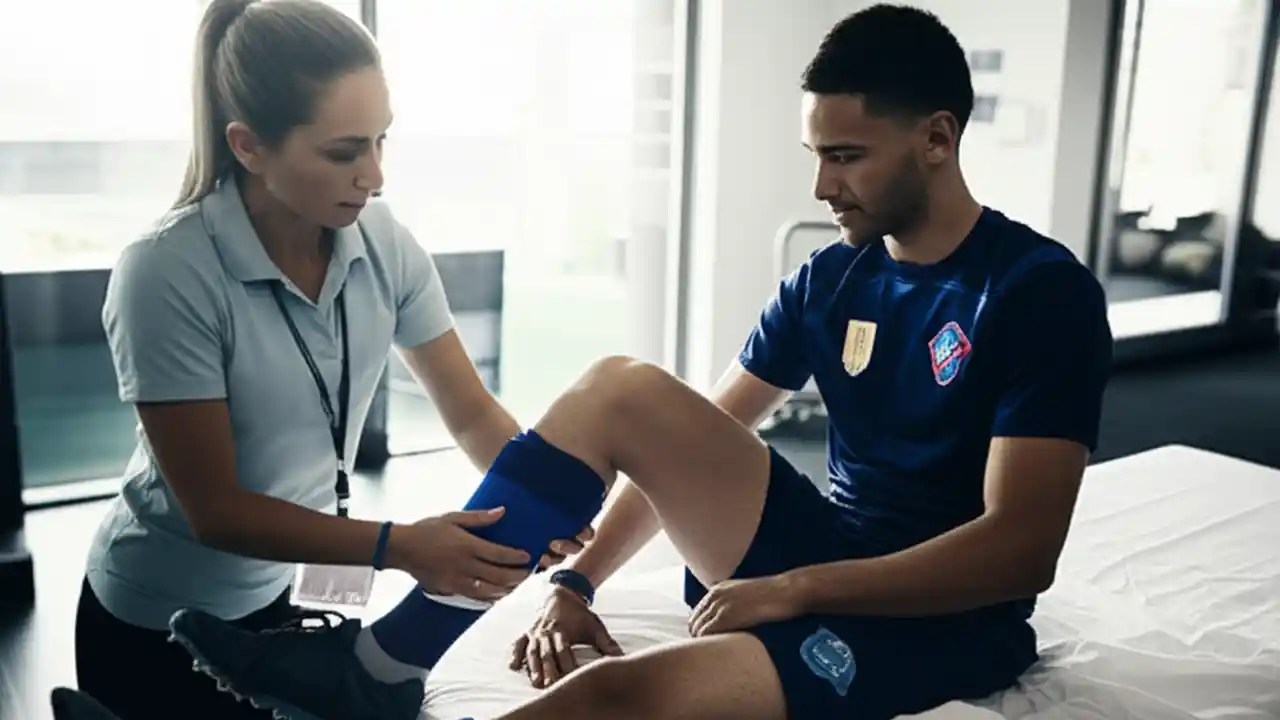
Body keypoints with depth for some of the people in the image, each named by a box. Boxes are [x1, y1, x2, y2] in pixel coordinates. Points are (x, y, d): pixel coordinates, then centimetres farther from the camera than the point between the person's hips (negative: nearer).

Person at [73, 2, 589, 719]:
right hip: (161, 624, -4)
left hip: (292, 587, 4)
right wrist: (399, 546, -30)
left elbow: (472, 414, -8)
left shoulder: (381, 241, -14)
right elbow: (216, 510, -22)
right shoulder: (167, 275, -26)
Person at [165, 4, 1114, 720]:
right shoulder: (829, 279, 6)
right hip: (822, 558, 6)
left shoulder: (1042, 291, -13)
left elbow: (1023, 550, -20)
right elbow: (689, 441, 5)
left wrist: (795, 590, -21)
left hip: (944, 619, -6)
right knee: (623, 391, -18)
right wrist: (580, 580, -8)